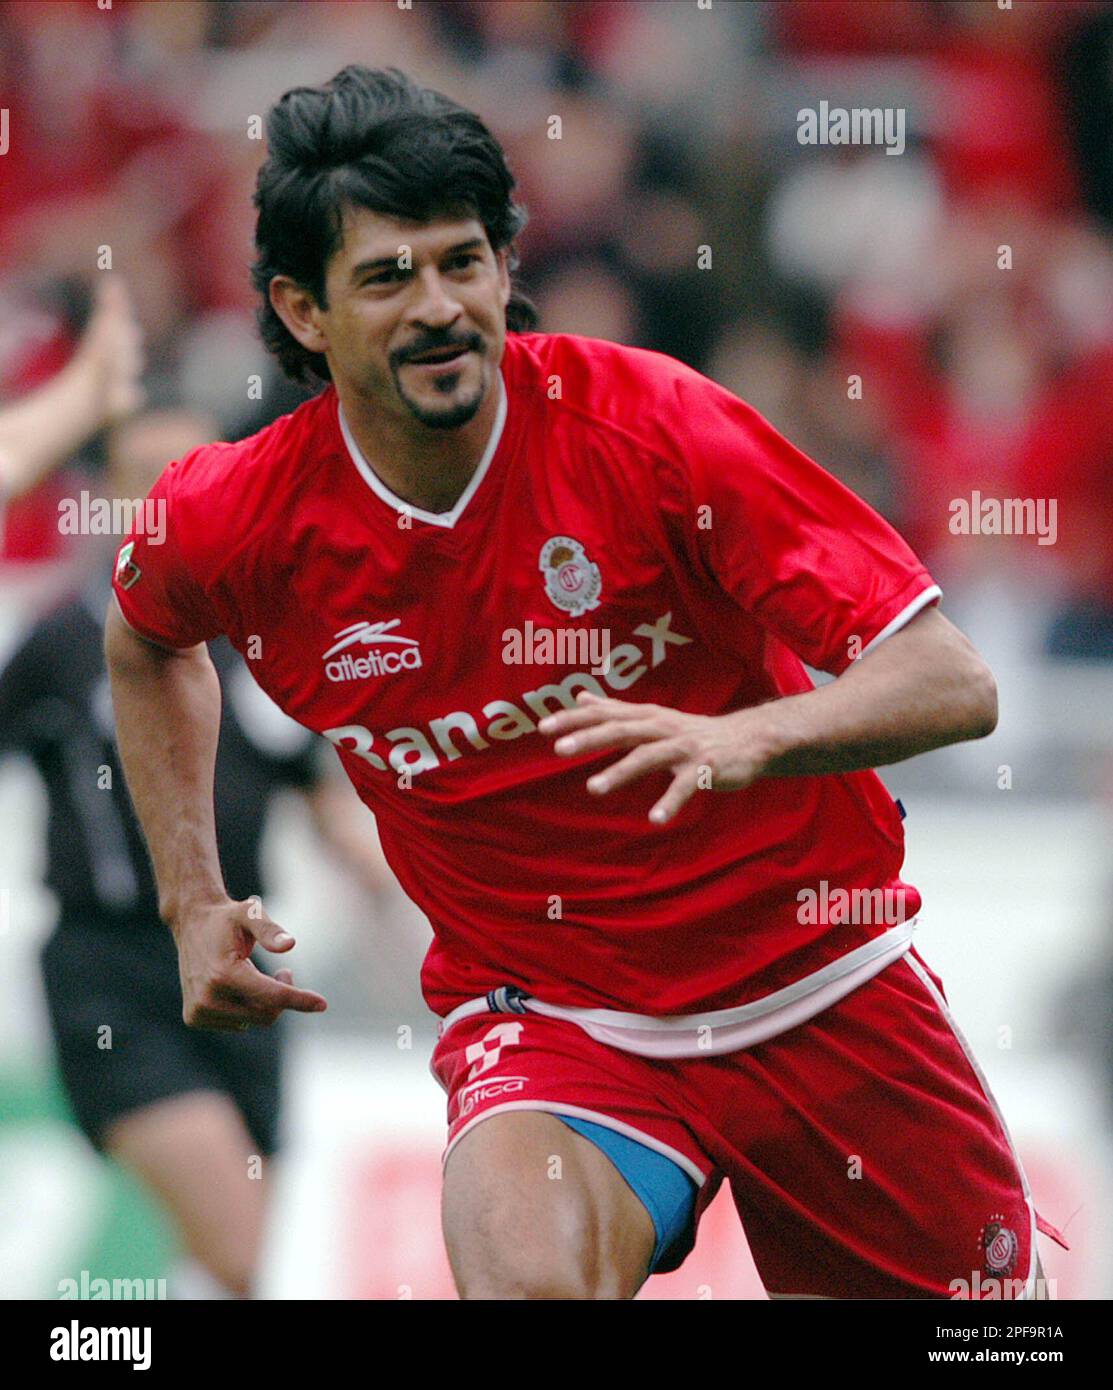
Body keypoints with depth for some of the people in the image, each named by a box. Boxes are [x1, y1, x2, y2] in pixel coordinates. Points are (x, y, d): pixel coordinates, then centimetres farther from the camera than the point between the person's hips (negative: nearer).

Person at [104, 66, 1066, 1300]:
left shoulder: (648, 423, -17)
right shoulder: (233, 521, -9)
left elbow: (952, 684, -20)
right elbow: (147, 642, 19)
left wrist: (743, 741, -38)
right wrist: (193, 905, 12)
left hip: (819, 983, 1)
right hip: (542, 1009, -1)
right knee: (529, 1272, -33)